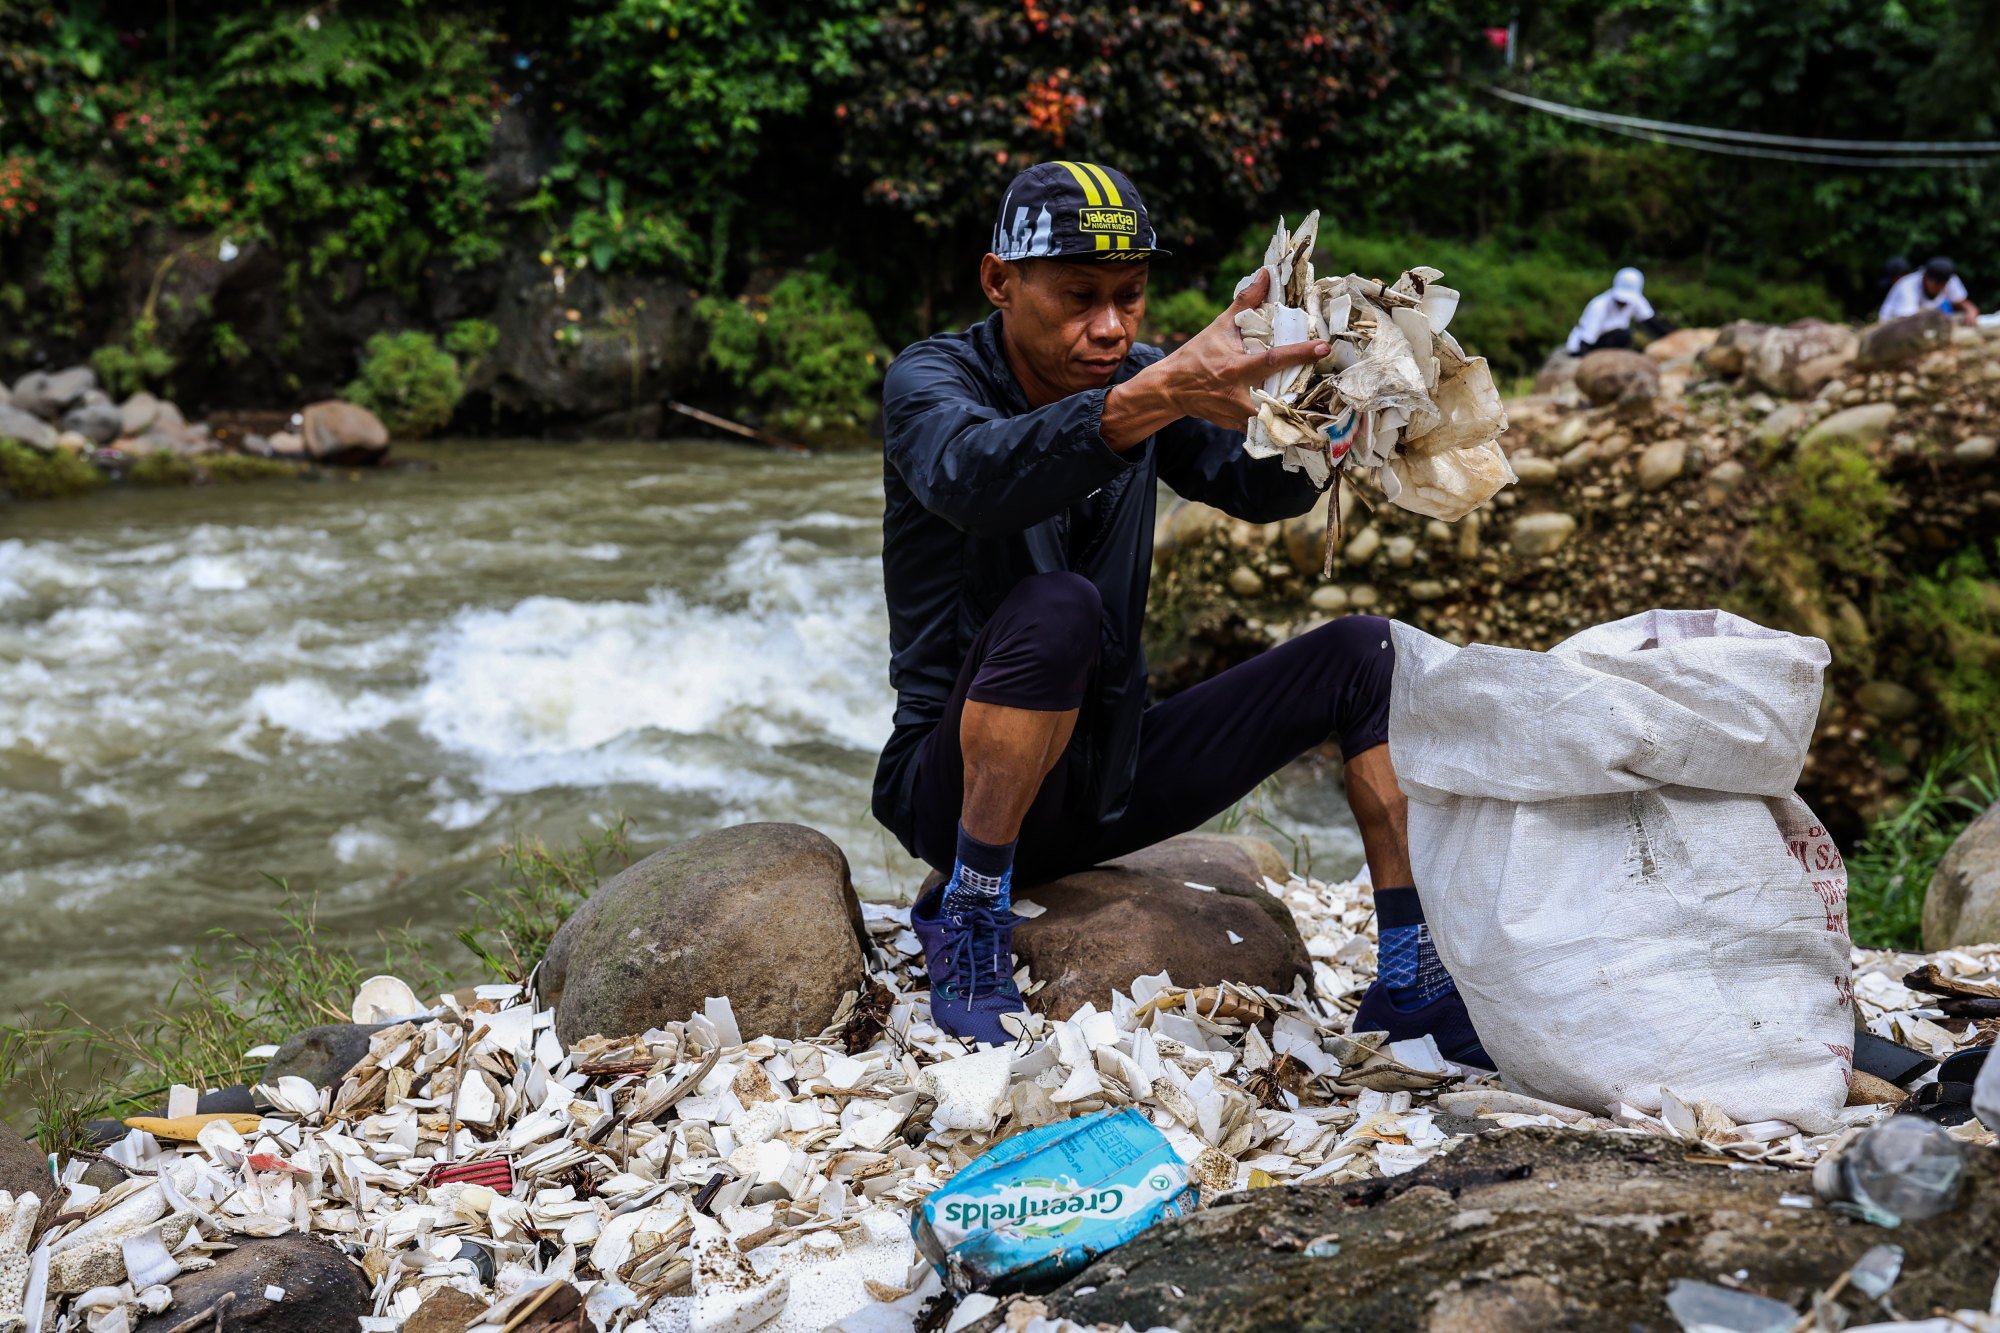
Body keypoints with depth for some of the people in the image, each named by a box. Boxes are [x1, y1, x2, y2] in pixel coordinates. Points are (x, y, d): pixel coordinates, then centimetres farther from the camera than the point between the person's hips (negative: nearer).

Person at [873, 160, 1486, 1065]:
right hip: (957, 781, -6)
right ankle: (968, 926, -21)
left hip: (1109, 777, 6)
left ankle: (1412, 981, -3)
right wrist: (1157, 397, -52)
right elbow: (973, 477, -37)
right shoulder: (931, 379, -12)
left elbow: (1260, 488, -12)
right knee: (1057, 606, -35)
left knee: (1364, 652, -4)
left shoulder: (1139, 380, 4)